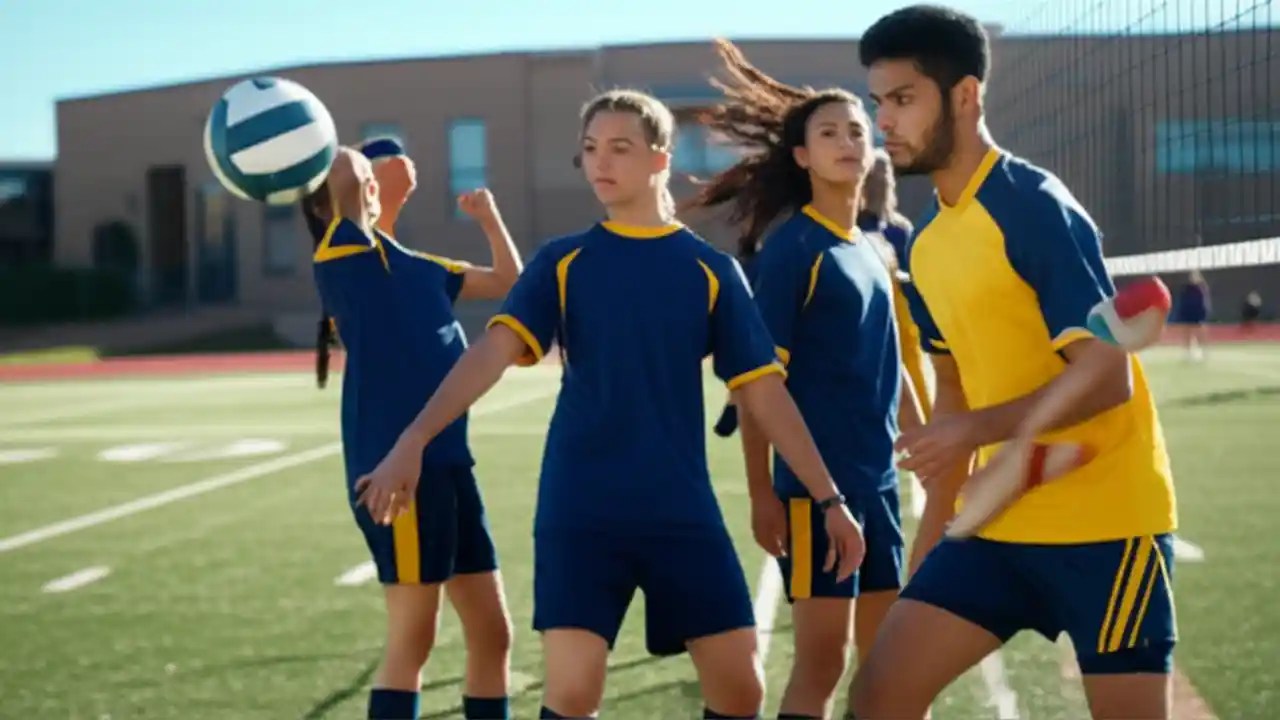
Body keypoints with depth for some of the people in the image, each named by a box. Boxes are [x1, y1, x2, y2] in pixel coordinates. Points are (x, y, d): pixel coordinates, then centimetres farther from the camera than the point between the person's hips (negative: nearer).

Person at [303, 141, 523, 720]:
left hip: (448, 464, 8)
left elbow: (509, 283, 28)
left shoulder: (419, 268, 18)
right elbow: (341, 170, -18)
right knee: (412, 640, -4)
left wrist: (489, 217, 18)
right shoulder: (345, 252, -3)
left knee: (492, 633, 11)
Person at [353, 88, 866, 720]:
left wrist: (828, 498, 2)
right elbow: (494, 351, -9)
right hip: (579, 513, -1)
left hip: (683, 511, 1)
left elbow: (762, 390, 6)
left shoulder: (709, 270, 5)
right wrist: (413, 440, -24)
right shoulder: (561, 262, 4)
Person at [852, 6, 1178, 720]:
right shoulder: (927, 244, 10)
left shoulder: (1034, 206, -14)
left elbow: (1107, 374, -21)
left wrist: (976, 430, -30)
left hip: (1105, 524, -7)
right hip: (999, 524, 8)